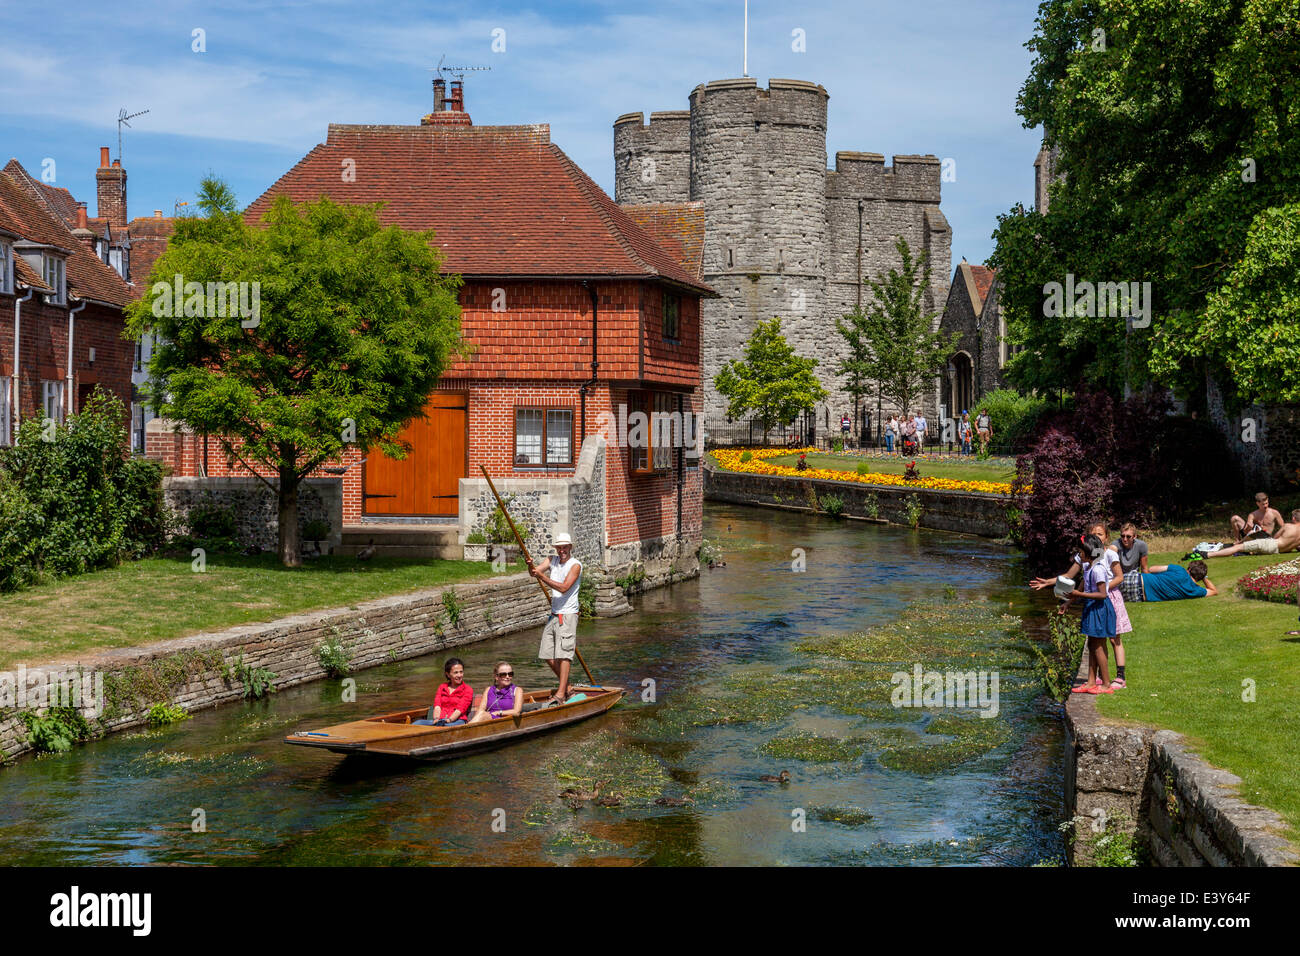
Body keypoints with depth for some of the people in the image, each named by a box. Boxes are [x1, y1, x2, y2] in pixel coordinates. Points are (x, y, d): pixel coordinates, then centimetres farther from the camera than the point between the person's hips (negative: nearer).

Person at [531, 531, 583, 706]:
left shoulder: (575, 565, -10)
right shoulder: (553, 560, 11)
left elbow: (564, 587, -21)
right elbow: (535, 572, -4)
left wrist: (542, 577, -28)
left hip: (567, 616, -7)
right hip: (553, 615, 7)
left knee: (563, 655, -12)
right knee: (548, 656, 9)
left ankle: (561, 694, -14)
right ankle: (566, 686, 24)